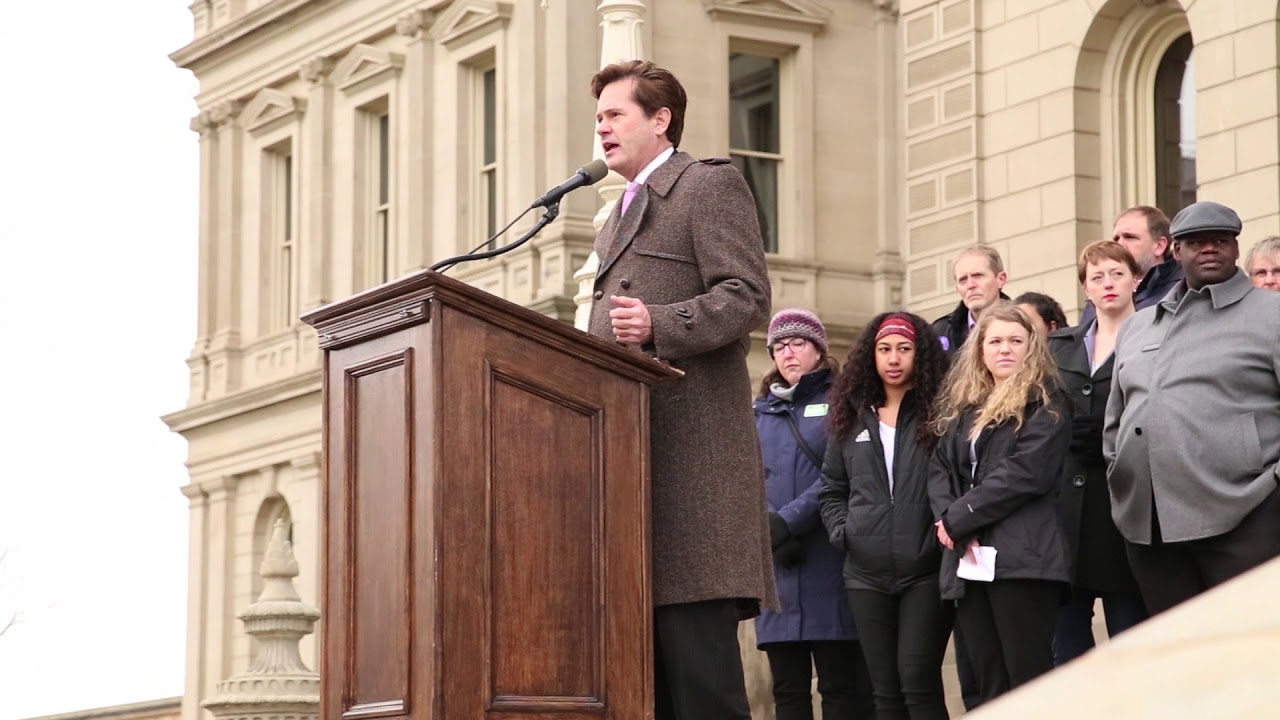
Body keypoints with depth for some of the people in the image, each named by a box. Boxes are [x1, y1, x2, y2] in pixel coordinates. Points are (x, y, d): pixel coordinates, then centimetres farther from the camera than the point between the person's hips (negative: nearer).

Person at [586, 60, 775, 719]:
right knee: (647, 658, 4)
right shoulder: (617, 219, 28)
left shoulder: (710, 184, 2)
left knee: (694, 640, -14)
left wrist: (660, 325, -24)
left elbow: (746, 296, -10)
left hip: (690, 445, -9)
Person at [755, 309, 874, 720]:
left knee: (841, 685, -6)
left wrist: (788, 522, -16)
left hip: (829, 562, -4)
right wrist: (767, 532, -9)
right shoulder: (759, 414, 19)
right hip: (776, 566, 4)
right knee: (787, 687, 3)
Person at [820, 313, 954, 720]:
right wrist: (842, 531, 4)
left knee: (918, 683, -11)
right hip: (867, 574, 4)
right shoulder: (851, 417, 14)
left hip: (926, 572, -4)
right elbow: (831, 489, 20)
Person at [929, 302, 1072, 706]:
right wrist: (947, 518, -6)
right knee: (990, 687, 5)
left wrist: (959, 517, -10)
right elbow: (940, 469, 15)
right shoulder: (963, 408, 22)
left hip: (1022, 555, -7)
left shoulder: (1044, 403, 1)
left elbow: (1025, 472, -11)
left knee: (1029, 679, -10)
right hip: (968, 559, 7)